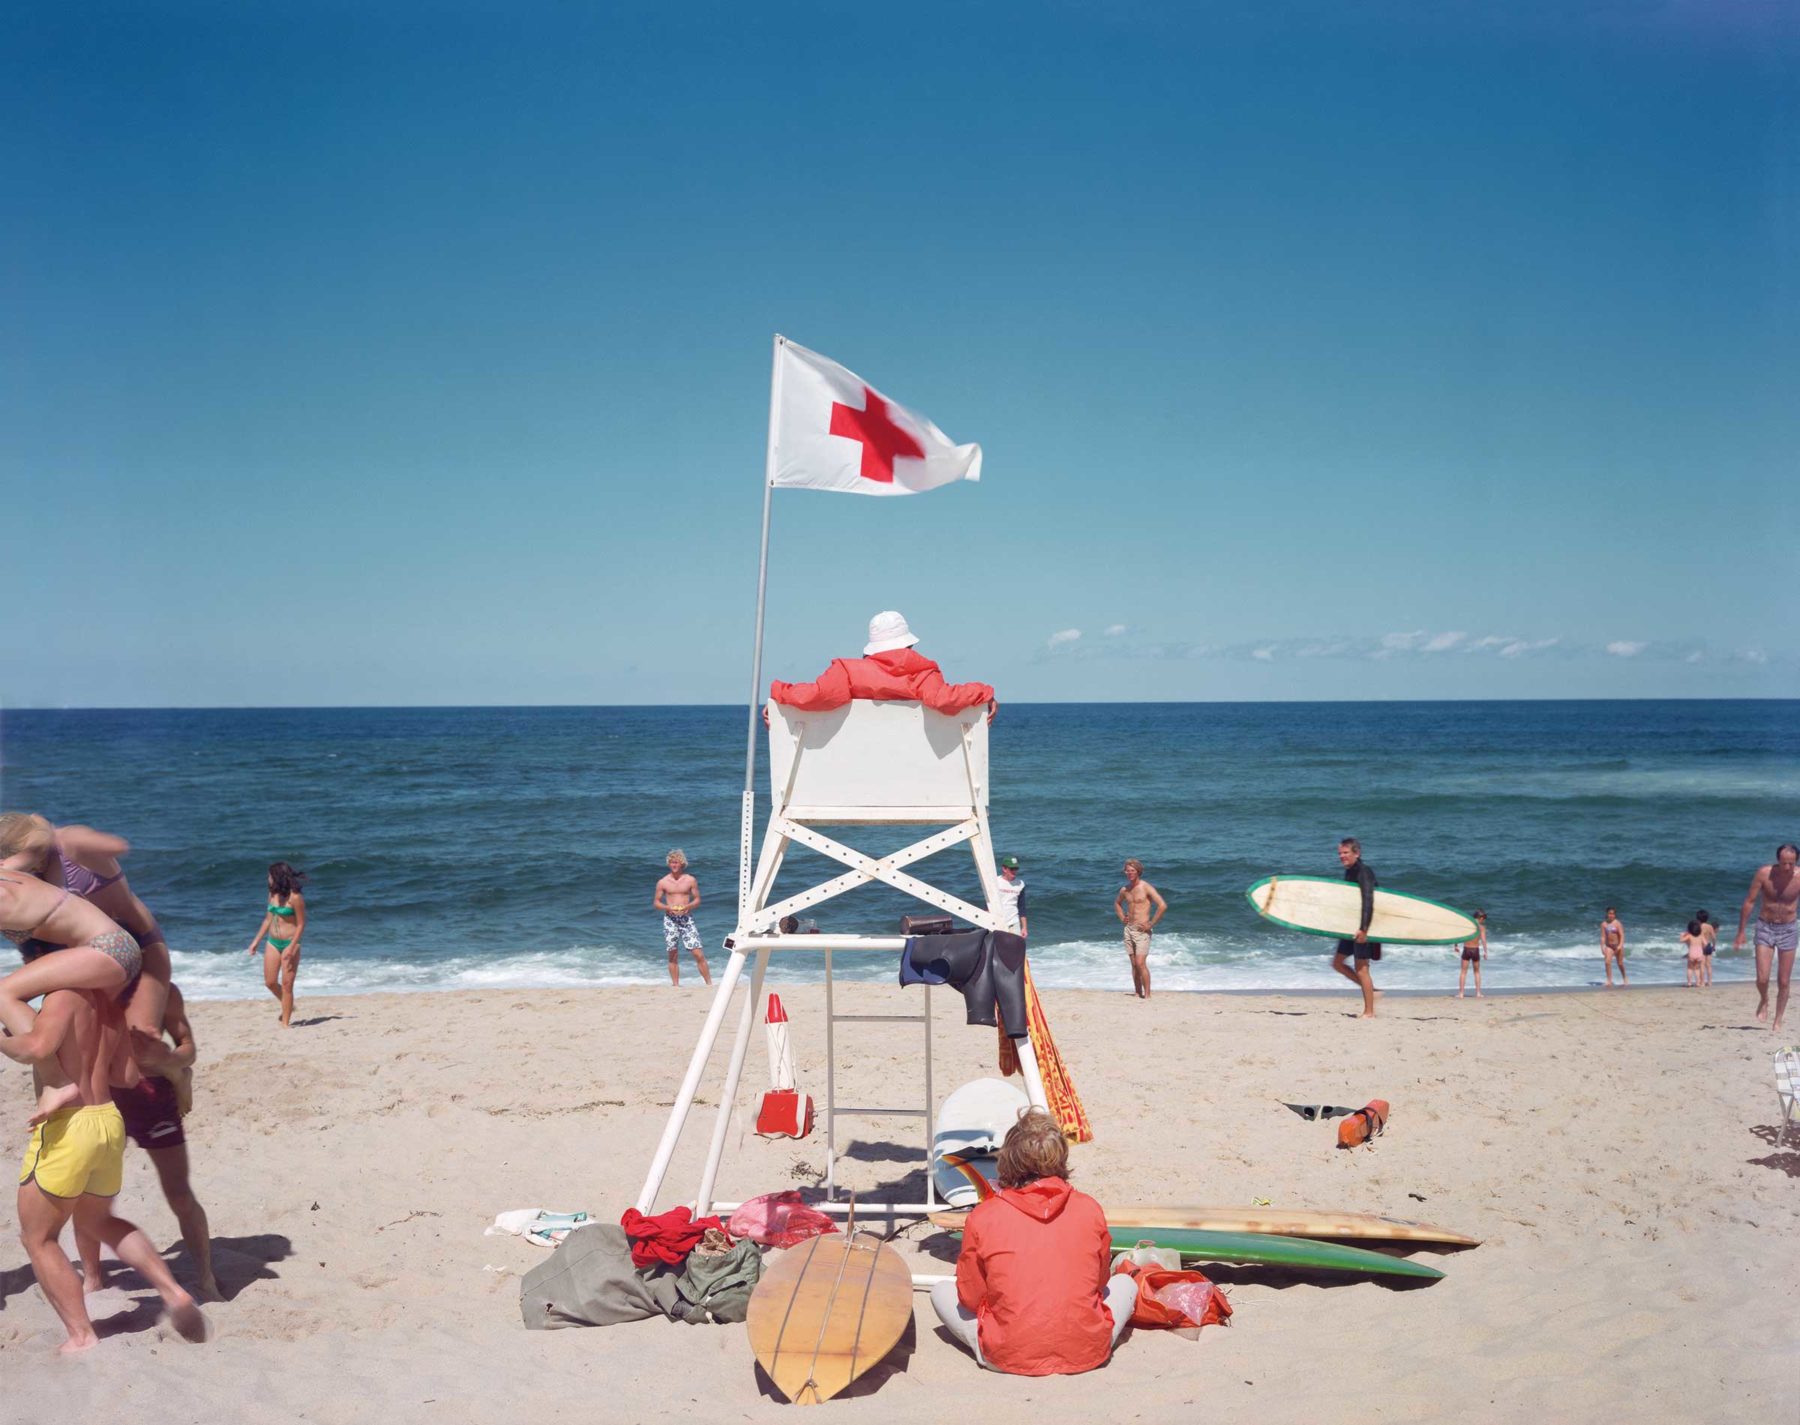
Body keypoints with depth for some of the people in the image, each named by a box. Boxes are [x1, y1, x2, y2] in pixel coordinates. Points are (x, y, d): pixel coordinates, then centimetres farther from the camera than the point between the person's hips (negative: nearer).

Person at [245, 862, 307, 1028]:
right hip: (273, 942, 7)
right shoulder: (273, 894, 6)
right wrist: (256, 941, 14)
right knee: (270, 982, 5)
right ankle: (288, 1006, 31)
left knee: (287, 984, -4)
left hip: (290, 943, -7)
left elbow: (301, 925, -13)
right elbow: (268, 919, 15)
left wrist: (291, 947, -19)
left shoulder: (295, 898, -15)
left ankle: (286, 1023, 3)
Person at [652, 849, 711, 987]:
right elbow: (655, 903, 8)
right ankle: (675, 985, 11)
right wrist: (667, 907, -12)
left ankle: (709, 983, -3)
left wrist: (688, 906, -13)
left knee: (698, 953, -8)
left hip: (686, 918, -1)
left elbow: (697, 900, 7)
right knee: (673, 955, 3)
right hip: (670, 919, 1)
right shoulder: (663, 882, 4)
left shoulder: (690, 880, 4)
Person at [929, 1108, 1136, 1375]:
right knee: (1125, 1283, 27)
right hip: (1086, 1355, 1)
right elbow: (1100, 1280, 11)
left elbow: (970, 1297, 1)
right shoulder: (1089, 1209, -4)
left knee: (941, 1291, 20)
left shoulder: (982, 1217, -8)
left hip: (1007, 1359, -1)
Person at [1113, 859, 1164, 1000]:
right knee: (1134, 964, 9)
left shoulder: (1146, 887, -10)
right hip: (1129, 929, 7)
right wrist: (1122, 918, 16)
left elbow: (1163, 905, -18)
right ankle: (1137, 994, 14)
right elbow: (1117, 903, 32)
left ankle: (1147, 995, -10)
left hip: (1141, 930, -7)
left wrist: (1151, 924, -15)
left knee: (1141, 963, -14)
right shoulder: (1124, 889, 10)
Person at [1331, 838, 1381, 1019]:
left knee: (1361, 969, -6)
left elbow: (1368, 901, -28)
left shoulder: (1363, 873, -17)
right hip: (1351, 926, 9)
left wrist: (1363, 928, -36)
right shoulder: (1349, 872, 12)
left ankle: (1369, 1012, 2)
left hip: (1363, 928, -9)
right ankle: (1370, 990, 21)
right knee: (1337, 963, 11)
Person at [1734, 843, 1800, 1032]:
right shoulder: (1764, 873, -14)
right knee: (1762, 979, -8)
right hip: (1765, 928, 0)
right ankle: (1764, 1001, 25)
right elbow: (1749, 902, -6)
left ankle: (1777, 1021, 19)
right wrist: (1741, 933, -3)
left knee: (1784, 982, 3)